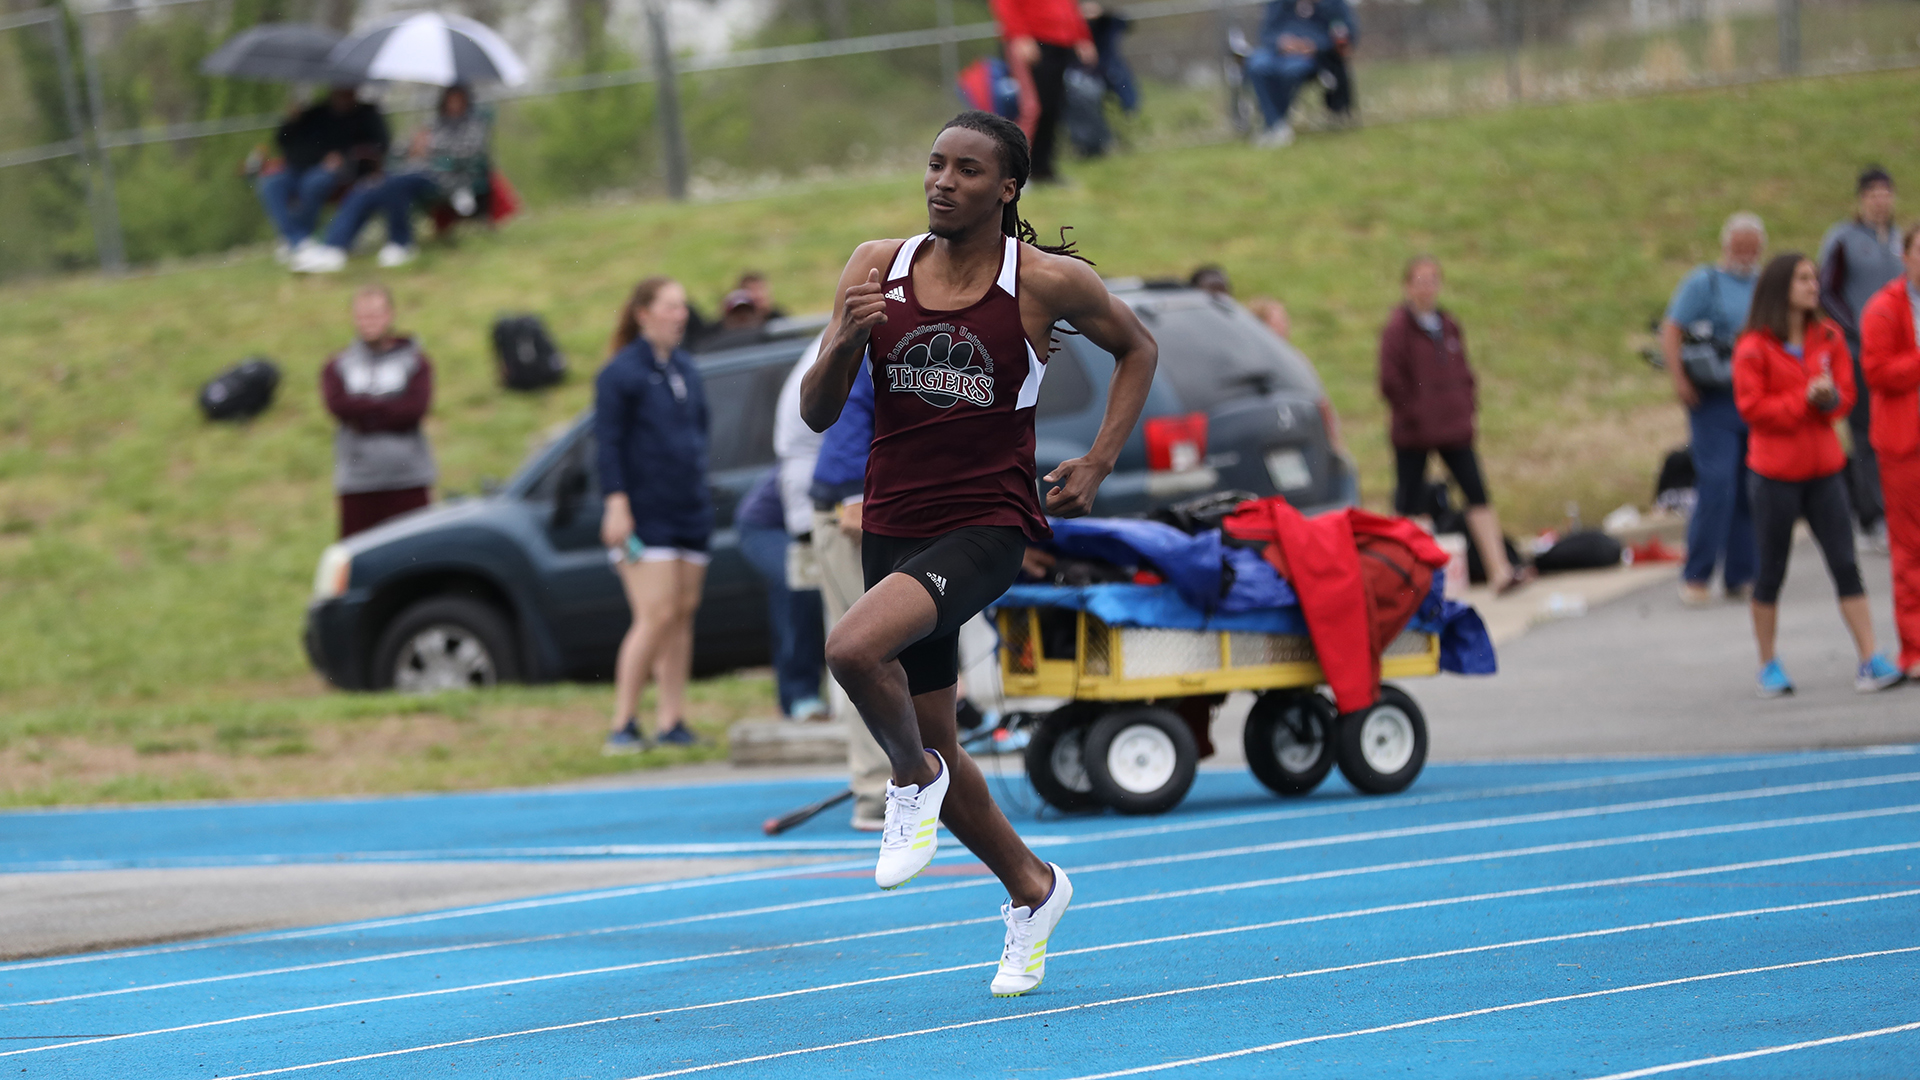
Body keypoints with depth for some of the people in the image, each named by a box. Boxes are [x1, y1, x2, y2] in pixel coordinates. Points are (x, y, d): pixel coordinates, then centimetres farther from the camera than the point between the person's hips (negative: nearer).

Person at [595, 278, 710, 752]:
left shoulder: (687, 369, 15)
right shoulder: (621, 372, -7)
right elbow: (608, 442, -11)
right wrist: (617, 503, -17)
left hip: (690, 512, 7)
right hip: (645, 513, -7)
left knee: (684, 612, 4)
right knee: (656, 616, -14)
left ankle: (671, 721, 9)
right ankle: (623, 725, -8)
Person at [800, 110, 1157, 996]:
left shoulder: (1047, 281, -7)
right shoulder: (876, 268, 1)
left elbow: (1138, 349, 11)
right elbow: (817, 414, 3)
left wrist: (1096, 468, 3)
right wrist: (846, 340, -18)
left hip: (986, 524, -5)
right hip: (893, 524, 5)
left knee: (854, 647, -31)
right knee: (933, 749, 13)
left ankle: (915, 778, -2)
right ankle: (1031, 890, 36)